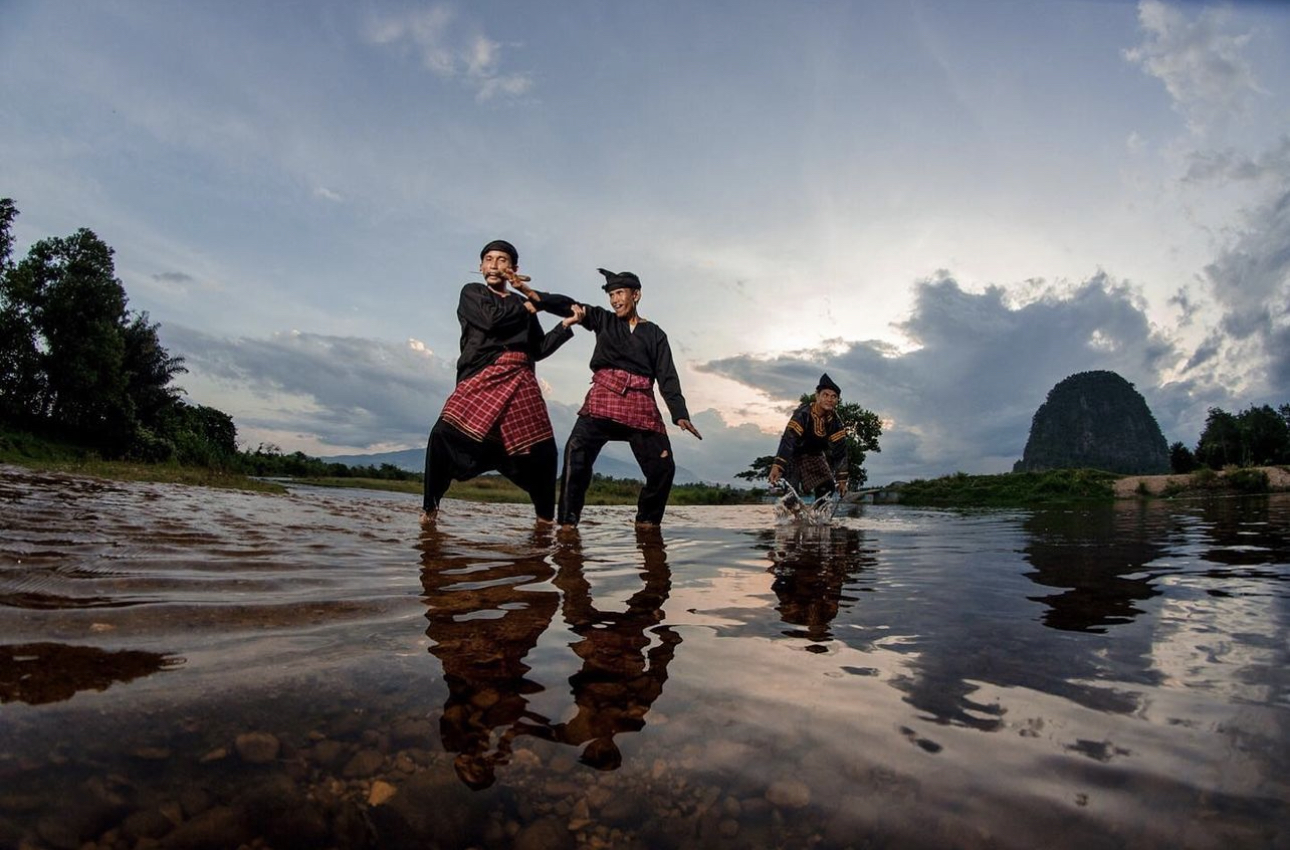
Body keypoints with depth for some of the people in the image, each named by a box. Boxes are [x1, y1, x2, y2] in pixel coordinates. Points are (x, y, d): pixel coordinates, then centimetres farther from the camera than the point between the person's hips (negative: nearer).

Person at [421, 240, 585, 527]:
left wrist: (566, 324, 10)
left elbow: (538, 350, 18)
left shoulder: (524, 305, 23)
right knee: (444, 436, -20)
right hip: (480, 377, -3)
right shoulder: (471, 293, 15)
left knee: (541, 450, -5)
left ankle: (545, 518, 10)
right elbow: (490, 319, -6)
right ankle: (430, 508, -3)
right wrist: (527, 307, 7)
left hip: (520, 380, 3)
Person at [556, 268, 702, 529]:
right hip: (603, 398, -1)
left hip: (641, 405, 1)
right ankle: (568, 522, -20)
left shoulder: (655, 334, 16)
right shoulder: (603, 320, 19)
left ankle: (646, 521, 13)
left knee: (663, 467, -6)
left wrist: (680, 414, -5)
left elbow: (667, 377, 7)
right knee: (576, 452, -21)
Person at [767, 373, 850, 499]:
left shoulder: (835, 421, -12)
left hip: (815, 455, 5)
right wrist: (777, 467, -47)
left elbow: (840, 450, -7)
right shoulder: (803, 413, -28)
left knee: (827, 489, -10)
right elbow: (788, 440, -37)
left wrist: (841, 479, -9)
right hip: (795, 455, -4)